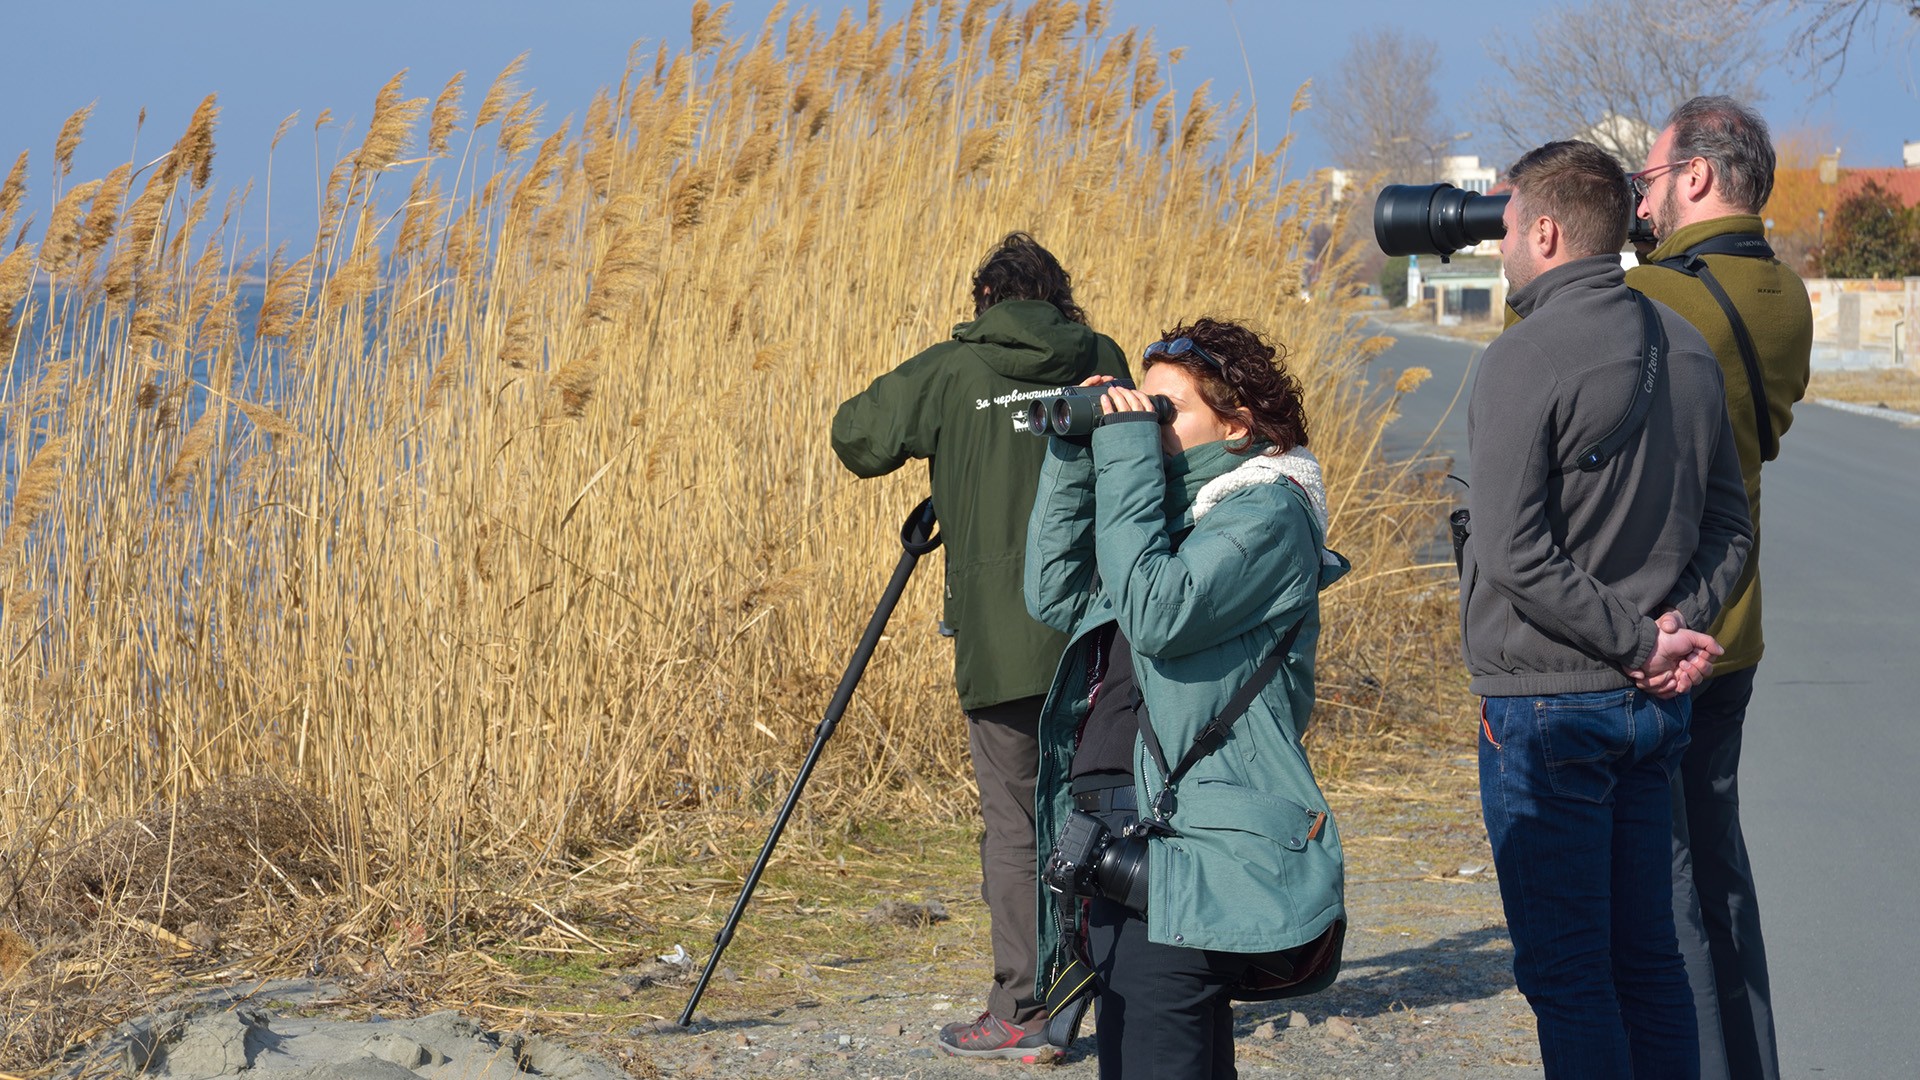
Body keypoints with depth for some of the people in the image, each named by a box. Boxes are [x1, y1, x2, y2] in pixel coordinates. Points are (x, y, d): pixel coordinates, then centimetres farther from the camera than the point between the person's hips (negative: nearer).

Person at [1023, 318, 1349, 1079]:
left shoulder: (1268, 514, -7)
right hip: (1118, 844, 9)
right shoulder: (1177, 507, 19)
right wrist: (1075, 458, 9)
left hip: (1187, 857, -9)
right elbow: (1054, 596, 17)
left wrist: (1127, 455, -15)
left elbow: (1156, 615, -22)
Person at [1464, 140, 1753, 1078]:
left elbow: (1513, 552, -21)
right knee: (1648, 957, 14)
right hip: (1656, 708, 7)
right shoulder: (1687, 348, 9)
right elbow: (1728, 524, 13)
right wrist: (1679, 624, -1)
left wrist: (1636, 641, -14)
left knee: (1565, 973, -1)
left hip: (1547, 711, -7)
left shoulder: (1526, 358, -15)